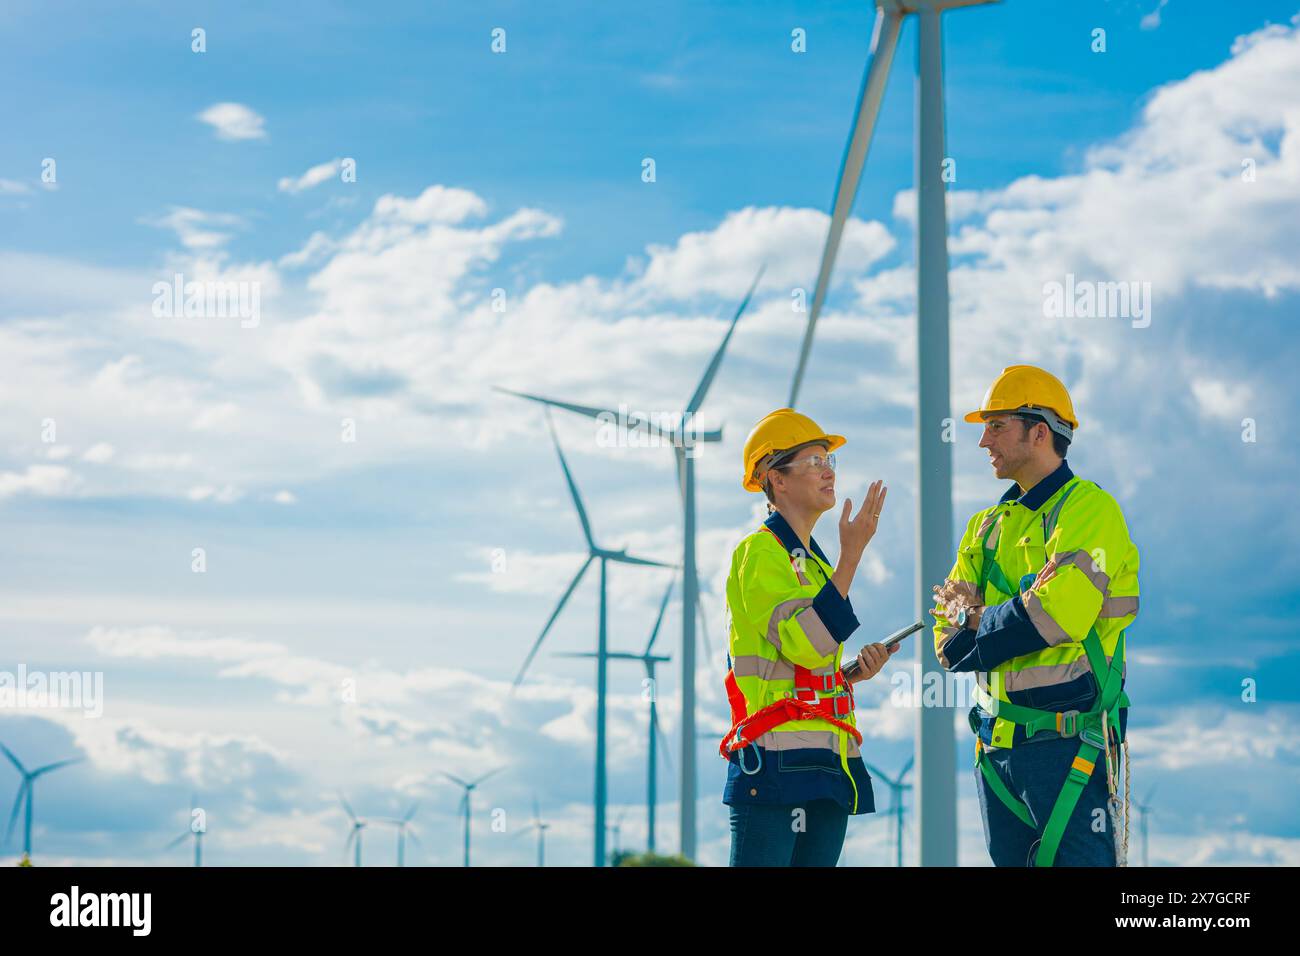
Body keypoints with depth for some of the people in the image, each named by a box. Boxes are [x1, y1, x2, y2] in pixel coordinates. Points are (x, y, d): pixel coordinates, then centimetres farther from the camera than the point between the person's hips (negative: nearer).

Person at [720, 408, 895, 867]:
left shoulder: (816, 563, 21)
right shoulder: (759, 552, -7)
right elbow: (805, 643, -21)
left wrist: (856, 669, 8)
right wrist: (851, 554, -20)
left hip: (828, 767, 9)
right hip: (777, 761, -9)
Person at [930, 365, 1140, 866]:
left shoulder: (1089, 509, -6)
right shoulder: (987, 526, 17)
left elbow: (1058, 616, -21)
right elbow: (948, 643, 12)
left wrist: (973, 622, -4)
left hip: (1067, 744, -7)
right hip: (997, 745, 7)